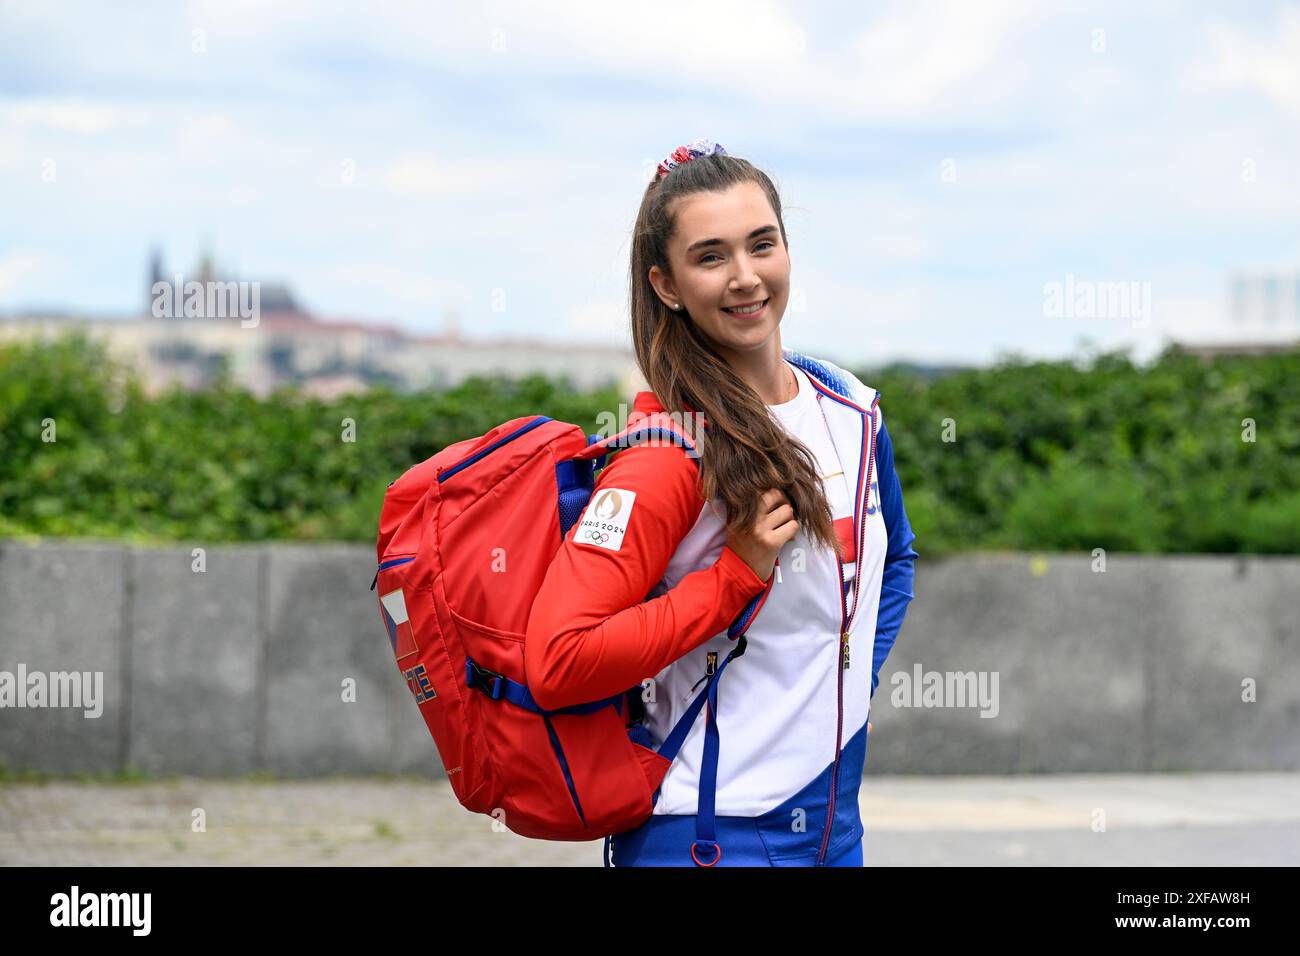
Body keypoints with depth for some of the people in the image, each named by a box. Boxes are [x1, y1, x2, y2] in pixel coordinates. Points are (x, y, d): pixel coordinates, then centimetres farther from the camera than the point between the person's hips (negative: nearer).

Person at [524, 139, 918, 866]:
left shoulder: (852, 406, 3)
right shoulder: (670, 452, -18)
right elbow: (557, 663, -26)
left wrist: (855, 680, 8)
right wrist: (738, 573, -22)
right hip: (711, 834, -6)